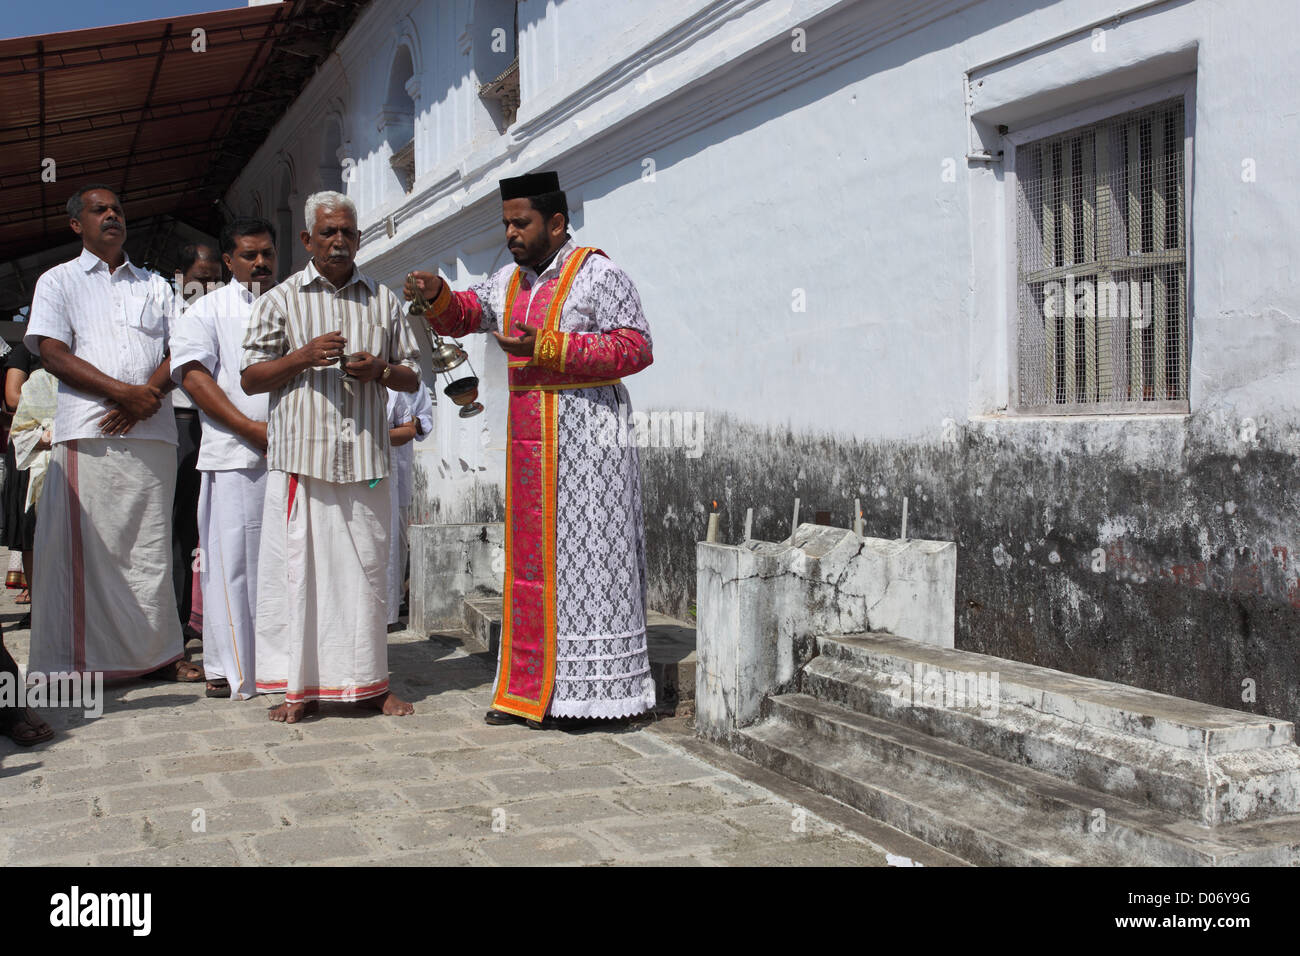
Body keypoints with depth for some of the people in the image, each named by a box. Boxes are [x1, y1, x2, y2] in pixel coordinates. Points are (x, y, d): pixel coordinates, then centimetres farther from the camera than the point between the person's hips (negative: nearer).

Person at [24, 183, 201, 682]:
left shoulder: (155, 285, 21)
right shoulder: (58, 281, 12)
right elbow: (54, 355, -1)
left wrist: (148, 395, -8)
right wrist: (124, 392, -12)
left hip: (152, 432, 3)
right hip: (87, 433, -2)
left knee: (150, 545, 2)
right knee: (84, 546, -6)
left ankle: (161, 652, 7)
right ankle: (77, 661, -2)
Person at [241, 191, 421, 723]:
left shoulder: (383, 301, 15)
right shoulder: (281, 300, 9)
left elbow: (412, 377, 17)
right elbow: (250, 378, 6)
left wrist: (379, 370, -4)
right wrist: (303, 357, -9)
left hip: (366, 458, 2)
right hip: (301, 455, -2)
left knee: (367, 567, 4)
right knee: (298, 565, -3)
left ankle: (369, 681, 13)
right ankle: (299, 685, 6)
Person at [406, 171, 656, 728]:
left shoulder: (598, 274, -7)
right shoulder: (509, 281, 16)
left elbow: (635, 348, -13)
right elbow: (461, 316, 14)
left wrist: (548, 347, -19)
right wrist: (435, 294, -10)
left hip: (587, 434, -7)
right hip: (528, 437, 7)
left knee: (585, 555, -6)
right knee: (531, 557, 7)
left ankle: (590, 686, 1)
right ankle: (531, 688, 12)